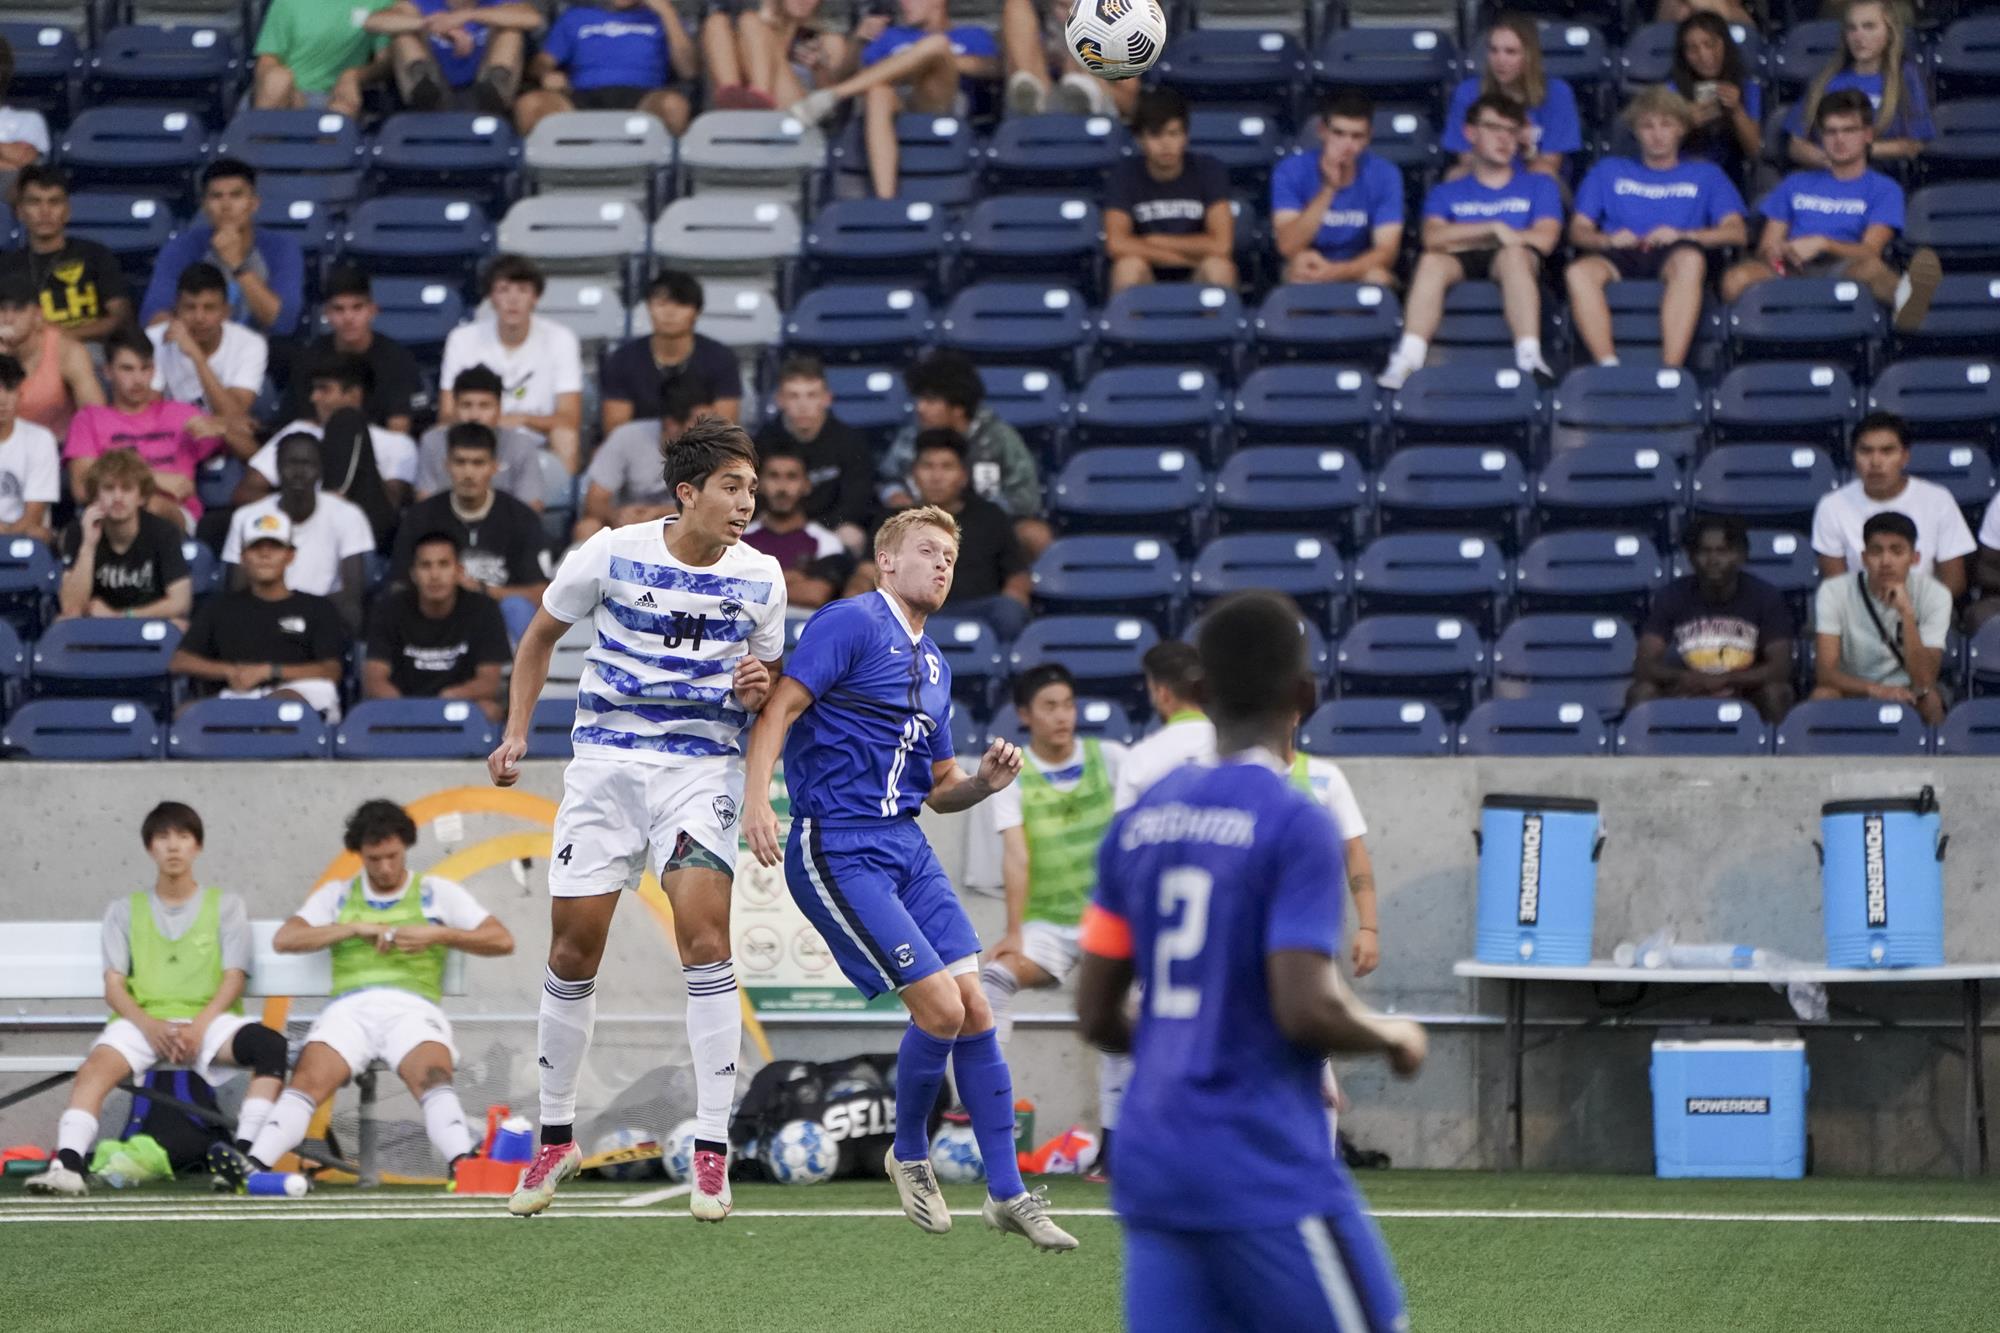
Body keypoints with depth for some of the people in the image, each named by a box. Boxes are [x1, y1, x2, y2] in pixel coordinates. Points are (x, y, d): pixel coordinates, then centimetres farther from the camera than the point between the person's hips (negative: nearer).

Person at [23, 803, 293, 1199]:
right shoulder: (125, 909, 18)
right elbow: (114, 985, 8)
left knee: (270, 1044, -33)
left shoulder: (226, 906, 16)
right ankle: (67, 1165, -50)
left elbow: (233, 980, 5)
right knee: (97, 1065, -34)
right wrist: (151, 1027, -14)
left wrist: (198, 1028, -15)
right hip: (143, 1021, 0)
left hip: (210, 1021, 0)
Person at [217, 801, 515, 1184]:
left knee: (432, 1077, -35)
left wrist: (438, 935, -4)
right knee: (307, 1078, -28)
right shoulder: (337, 895, 24)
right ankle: (255, 1162, -47)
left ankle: (462, 1163, -58)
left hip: (412, 1007, -1)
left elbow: (501, 941, 11)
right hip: (350, 1007, 1)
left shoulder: (437, 893, 20)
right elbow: (284, 939, 9)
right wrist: (356, 928, 0)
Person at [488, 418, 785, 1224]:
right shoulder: (612, 553, -4)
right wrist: (516, 733, 4)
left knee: (704, 931, -18)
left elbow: (774, 684, 15)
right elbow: (542, 635, 12)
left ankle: (712, 1149, -14)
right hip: (605, 759, 0)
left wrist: (758, 690, -9)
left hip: (702, 765, 0)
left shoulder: (760, 576, 1)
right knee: (573, 948, 1)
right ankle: (556, 1138, 19)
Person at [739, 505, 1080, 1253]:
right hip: (838, 849, -8)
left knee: (974, 1008, 0)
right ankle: (909, 1155, 12)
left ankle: (1007, 1194, 8)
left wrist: (985, 782, 4)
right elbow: (779, 710, -15)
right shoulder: (851, 623, -6)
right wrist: (756, 797, -30)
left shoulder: (934, 666, 19)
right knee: (939, 1008, -13)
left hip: (906, 847, 8)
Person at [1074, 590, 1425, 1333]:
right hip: (1268, 1177, -6)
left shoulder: (1137, 825, 10)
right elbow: (1307, 1009, -18)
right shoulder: (1296, 826, -10)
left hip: (1151, 1168, 6)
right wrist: (1396, 1038, 1)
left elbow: (1097, 1017, 12)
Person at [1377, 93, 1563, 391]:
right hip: (1462, 267, 1)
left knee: (1514, 254, -37)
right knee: (1432, 261, -34)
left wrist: (1465, 236, 4)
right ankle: (1408, 359, -48)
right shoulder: (1447, 193, 24)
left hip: (1516, 267, -1)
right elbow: (1434, 238, 3)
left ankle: (1529, 357, -53)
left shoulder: (1538, 186, 22)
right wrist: (1494, 229, -7)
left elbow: (1544, 240, 3)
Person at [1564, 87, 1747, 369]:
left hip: (1673, 254, -1)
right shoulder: (1609, 171, 30)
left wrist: (1681, 235, -7)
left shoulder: (1705, 175, 27)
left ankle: (1670, 368, -48)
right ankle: (1608, 365, -43)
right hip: (1620, 256, 1)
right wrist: (1607, 240, -6)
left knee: (1690, 259, -40)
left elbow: (1736, 232, 12)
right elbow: (1578, 230, 18)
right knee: (1579, 272, -35)